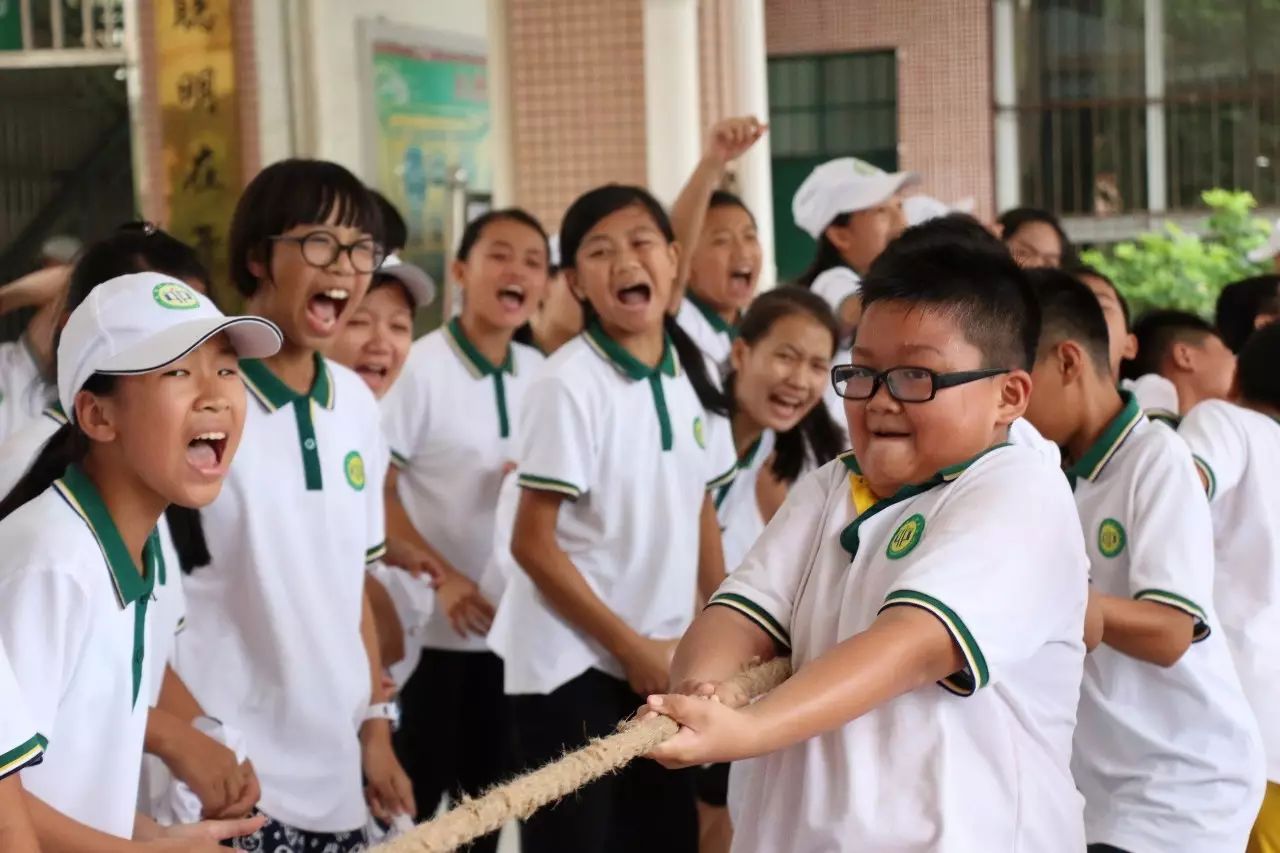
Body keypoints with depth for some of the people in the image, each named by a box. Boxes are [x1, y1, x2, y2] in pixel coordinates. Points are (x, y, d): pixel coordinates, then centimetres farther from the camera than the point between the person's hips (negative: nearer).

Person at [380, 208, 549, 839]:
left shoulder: (542, 374, 3)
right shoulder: (417, 368, -13)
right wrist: (443, 578, -17)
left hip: (515, 622, 5)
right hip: (429, 624, -5)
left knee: (490, 794, 15)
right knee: (414, 796, 4)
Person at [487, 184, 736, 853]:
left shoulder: (692, 374, 4)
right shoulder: (568, 384, -15)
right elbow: (532, 544, -15)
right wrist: (630, 646, -14)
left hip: (661, 659, 6)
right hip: (572, 662, -6)